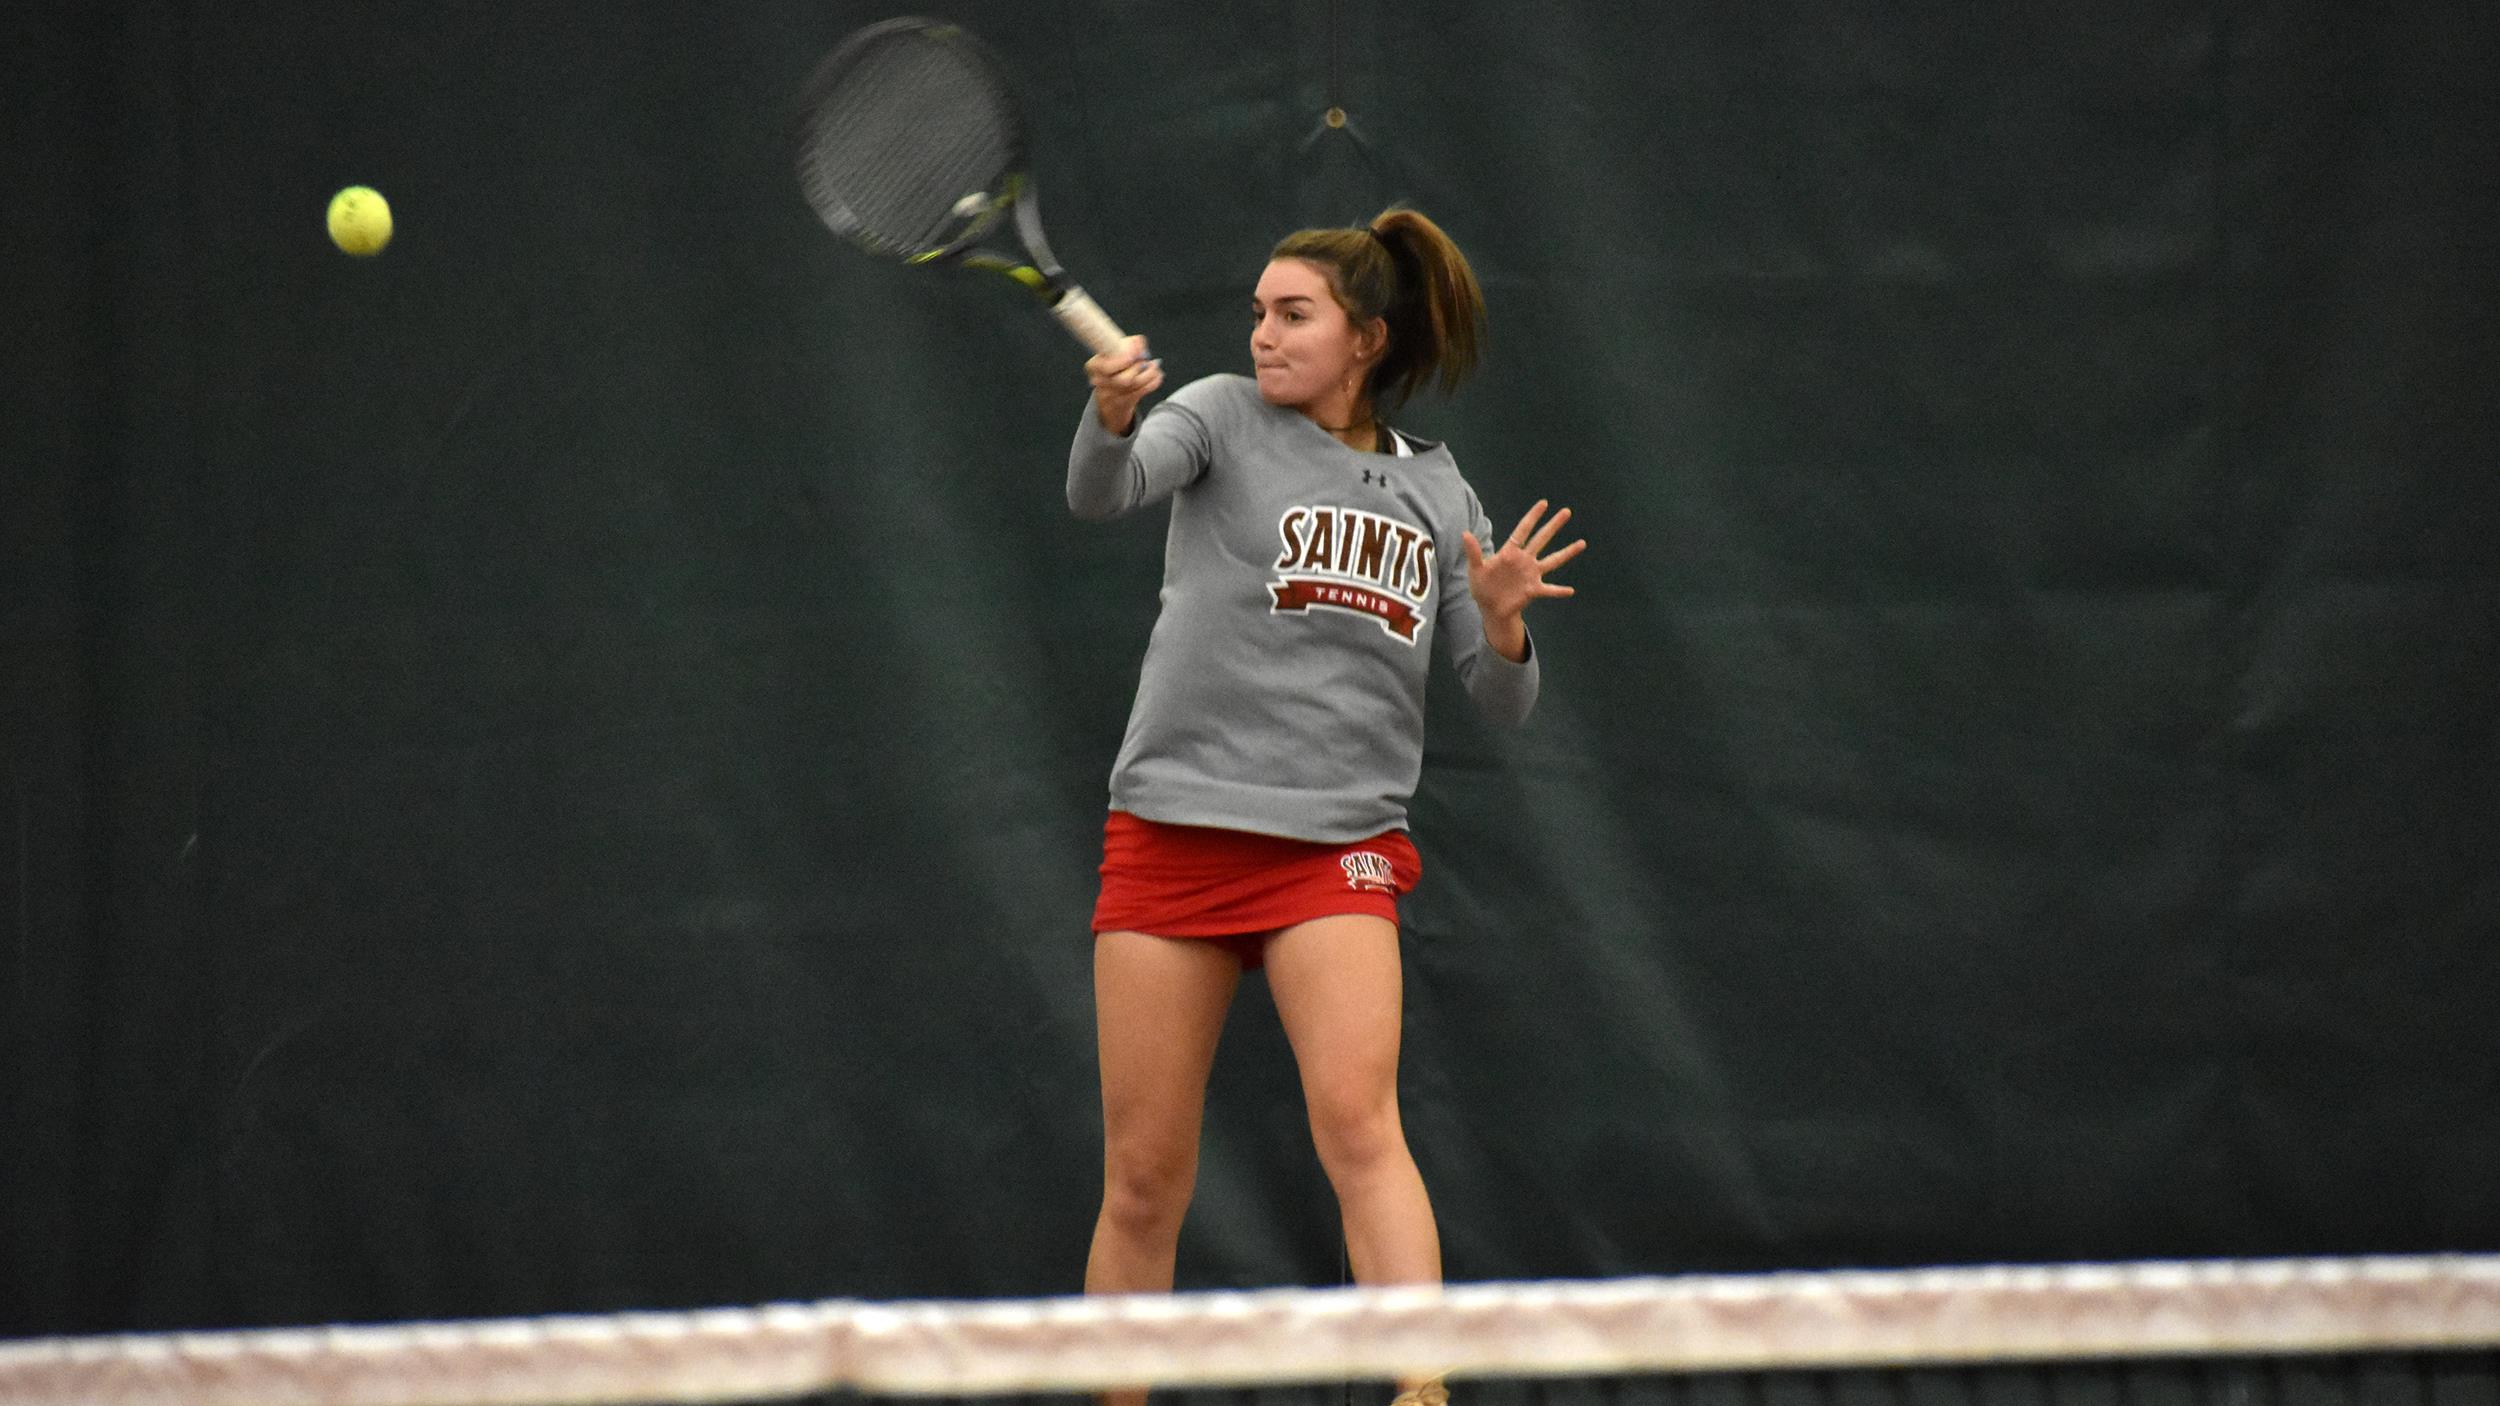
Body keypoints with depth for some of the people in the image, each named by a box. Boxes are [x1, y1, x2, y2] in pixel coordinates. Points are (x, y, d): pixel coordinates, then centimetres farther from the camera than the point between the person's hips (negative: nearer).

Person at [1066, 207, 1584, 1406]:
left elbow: (1503, 705, 14)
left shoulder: (1435, 495, 12)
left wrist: (1500, 623, -8)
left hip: (1337, 849, 1)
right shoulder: (1222, 418, 5)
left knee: (1356, 1119, -21)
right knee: (1142, 1179, 1)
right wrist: (1112, 416, -38)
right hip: (1173, 836, 0)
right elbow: (1103, 493, -16)